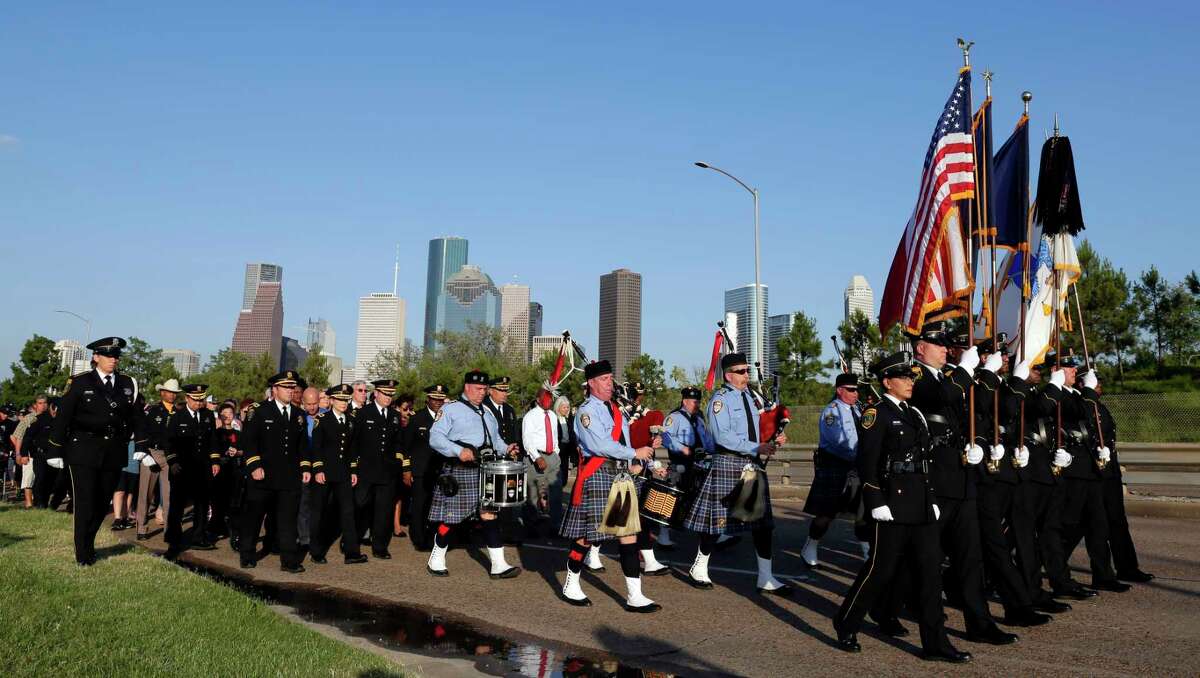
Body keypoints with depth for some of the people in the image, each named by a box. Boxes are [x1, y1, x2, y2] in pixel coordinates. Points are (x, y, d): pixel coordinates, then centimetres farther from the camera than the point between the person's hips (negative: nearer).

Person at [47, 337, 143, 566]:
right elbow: (63, 417, -3)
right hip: (84, 452, -3)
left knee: (103, 503, 11)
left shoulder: (128, 384, 6)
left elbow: (136, 418, 13)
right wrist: (56, 451, -3)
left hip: (114, 453, 4)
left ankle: (88, 543, 32)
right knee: (85, 503, 0)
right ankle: (83, 554, 13)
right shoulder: (79, 383, -4)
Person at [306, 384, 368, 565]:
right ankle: (316, 552, 16)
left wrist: (354, 471, 10)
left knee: (348, 511, -1)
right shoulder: (322, 420, -4)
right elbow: (315, 447, -7)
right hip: (324, 472, -4)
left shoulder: (351, 420, 10)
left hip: (343, 473, 4)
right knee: (319, 512, 5)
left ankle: (351, 553, 0)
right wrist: (317, 470, -13)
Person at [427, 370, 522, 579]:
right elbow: (435, 437, -13)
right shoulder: (451, 409, -4)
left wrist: (505, 448, 8)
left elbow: (495, 438, 30)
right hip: (459, 473, -6)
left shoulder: (487, 412, 19)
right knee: (451, 517, 2)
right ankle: (436, 560, 20)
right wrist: (459, 451, -24)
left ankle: (498, 565, 2)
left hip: (485, 472, 6)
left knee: (489, 514, 1)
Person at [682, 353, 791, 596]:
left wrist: (774, 439, 1)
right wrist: (756, 448, -23)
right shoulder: (721, 398, -9)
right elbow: (722, 435, -20)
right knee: (717, 518, 2)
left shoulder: (750, 397, 14)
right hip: (727, 463, -7)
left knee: (762, 521, 5)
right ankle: (699, 569, 21)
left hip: (752, 464, 7)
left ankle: (766, 578, 11)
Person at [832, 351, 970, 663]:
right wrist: (876, 502, -18)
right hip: (893, 503, -7)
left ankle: (935, 643, 12)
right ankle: (845, 626, 18)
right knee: (881, 570, 0)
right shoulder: (876, 413, -8)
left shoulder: (915, 413, 16)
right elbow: (866, 460, -14)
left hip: (921, 506, 8)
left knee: (929, 569, 6)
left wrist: (932, 498, 16)